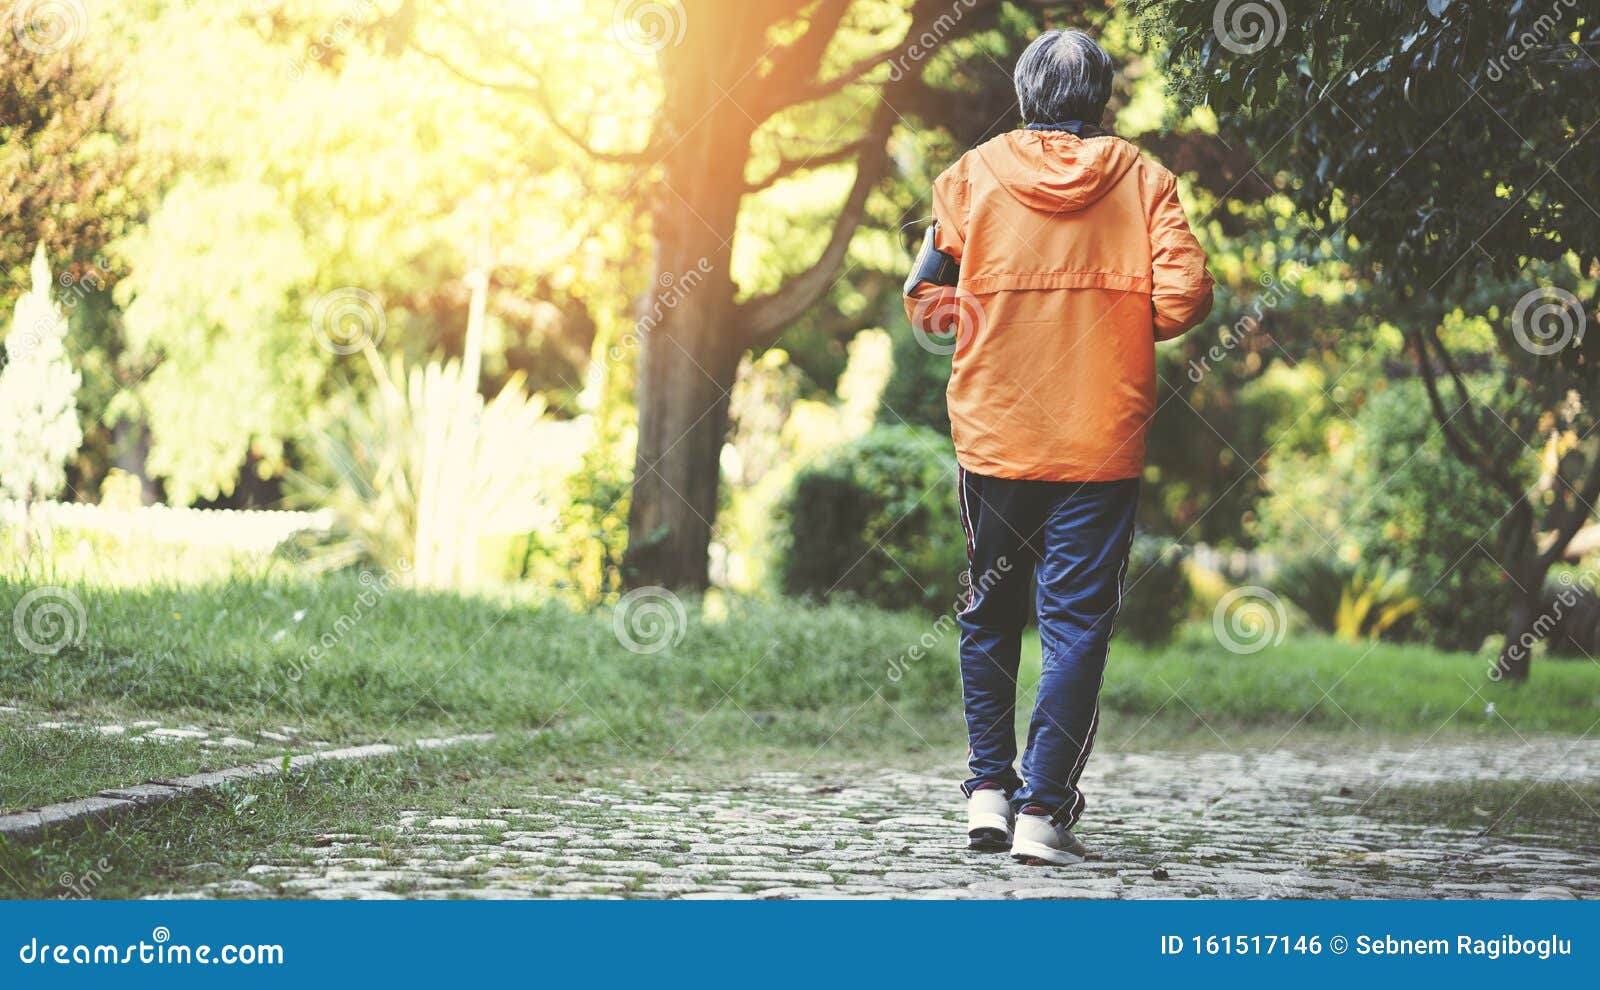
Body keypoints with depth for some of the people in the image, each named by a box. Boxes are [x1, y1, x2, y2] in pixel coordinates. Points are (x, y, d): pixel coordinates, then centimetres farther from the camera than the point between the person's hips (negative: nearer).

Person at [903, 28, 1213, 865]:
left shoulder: (971, 177, 1)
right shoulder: (1143, 180, 0)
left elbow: (924, 302, 1)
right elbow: (1185, 297, -8)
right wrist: (1121, 326, 11)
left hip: (992, 435, 1)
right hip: (1102, 442, -1)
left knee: (990, 613, 17)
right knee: (1077, 622, 2)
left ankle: (988, 789, 15)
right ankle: (1043, 810, -4)